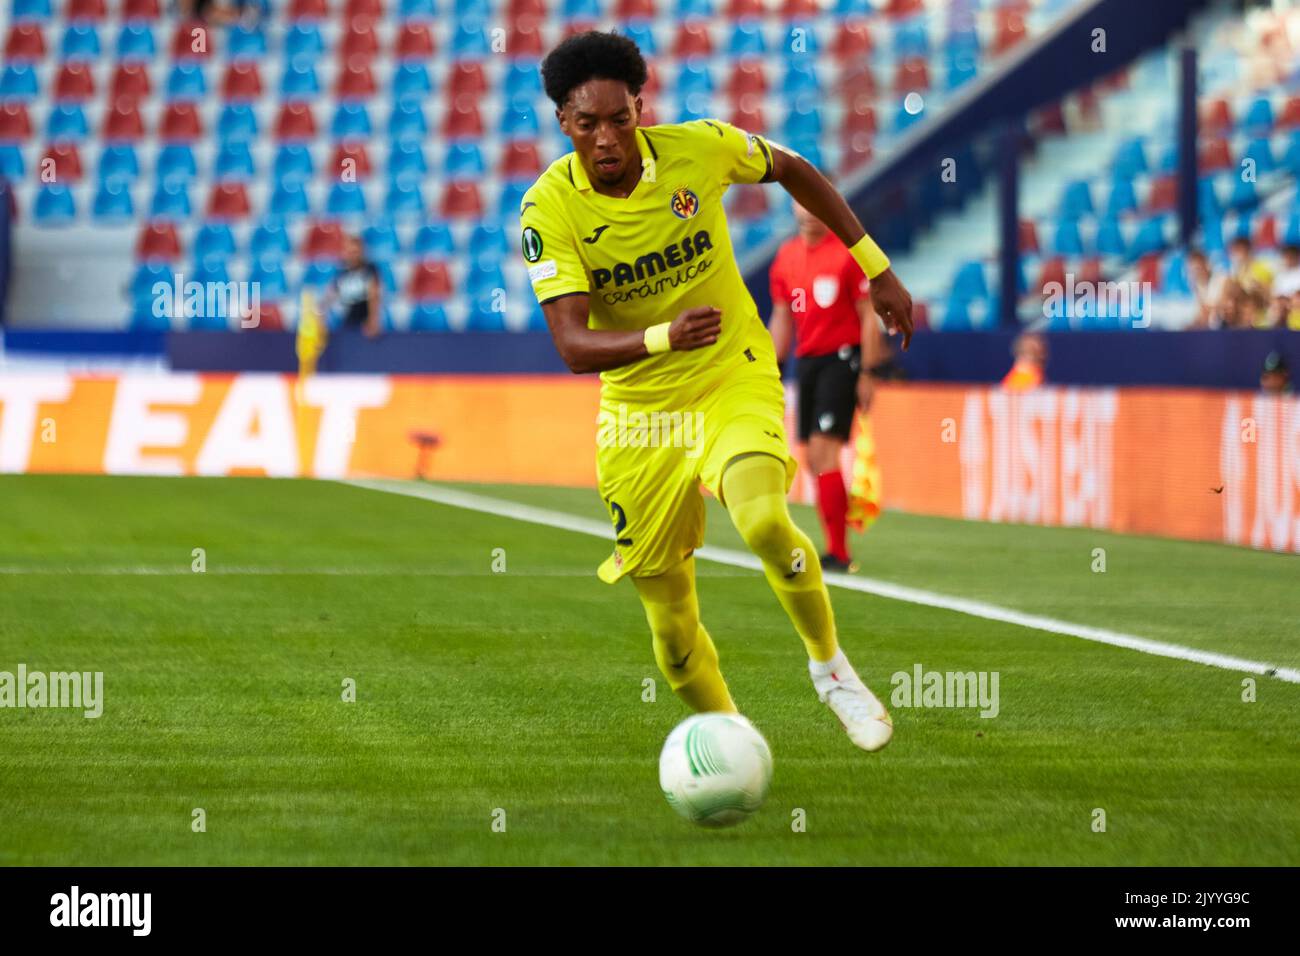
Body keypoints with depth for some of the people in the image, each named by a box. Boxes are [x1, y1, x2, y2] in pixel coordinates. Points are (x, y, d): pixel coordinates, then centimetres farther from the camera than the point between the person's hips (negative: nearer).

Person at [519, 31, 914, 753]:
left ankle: (830, 667, -6)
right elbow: (572, 346, -23)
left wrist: (876, 268, 12)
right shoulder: (549, 208, -15)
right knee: (673, 631, 3)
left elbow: (793, 171, 9)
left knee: (762, 521, -31)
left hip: (736, 383, -1)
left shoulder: (699, 148, -12)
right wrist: (665, 336, -41)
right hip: (639, 415, 1)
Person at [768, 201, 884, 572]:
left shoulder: (849, 252, -6)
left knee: (824, 451, -16)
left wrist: (866, 374, -11)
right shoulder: (786, 256, 12)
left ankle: (838, 553, -16)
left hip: (842, 359, -7)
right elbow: (781, 319, 18)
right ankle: (836, 549, 12)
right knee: (815, 460, 5)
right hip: (807, 359, 7)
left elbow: (868, 317, -6)